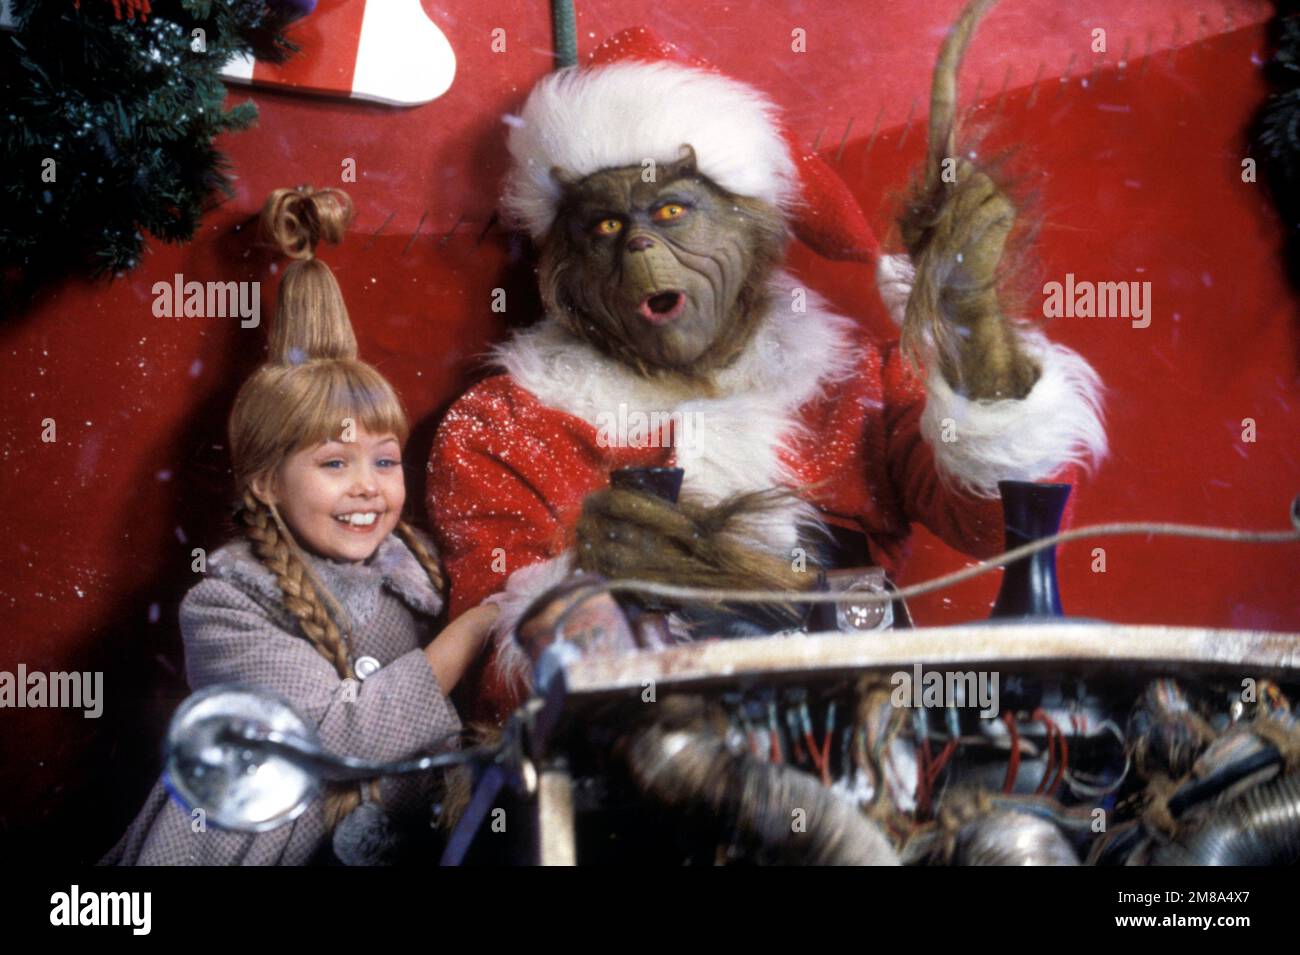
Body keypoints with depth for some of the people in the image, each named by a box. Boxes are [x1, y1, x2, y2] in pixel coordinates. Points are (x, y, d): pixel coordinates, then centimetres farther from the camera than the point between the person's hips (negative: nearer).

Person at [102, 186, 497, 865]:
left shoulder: (411, 565, 3)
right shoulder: (222, 607, -10)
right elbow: (332, 737, -21)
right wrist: (473, 629, -18)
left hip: (387, 843, 4)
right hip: (252, 844, -4)